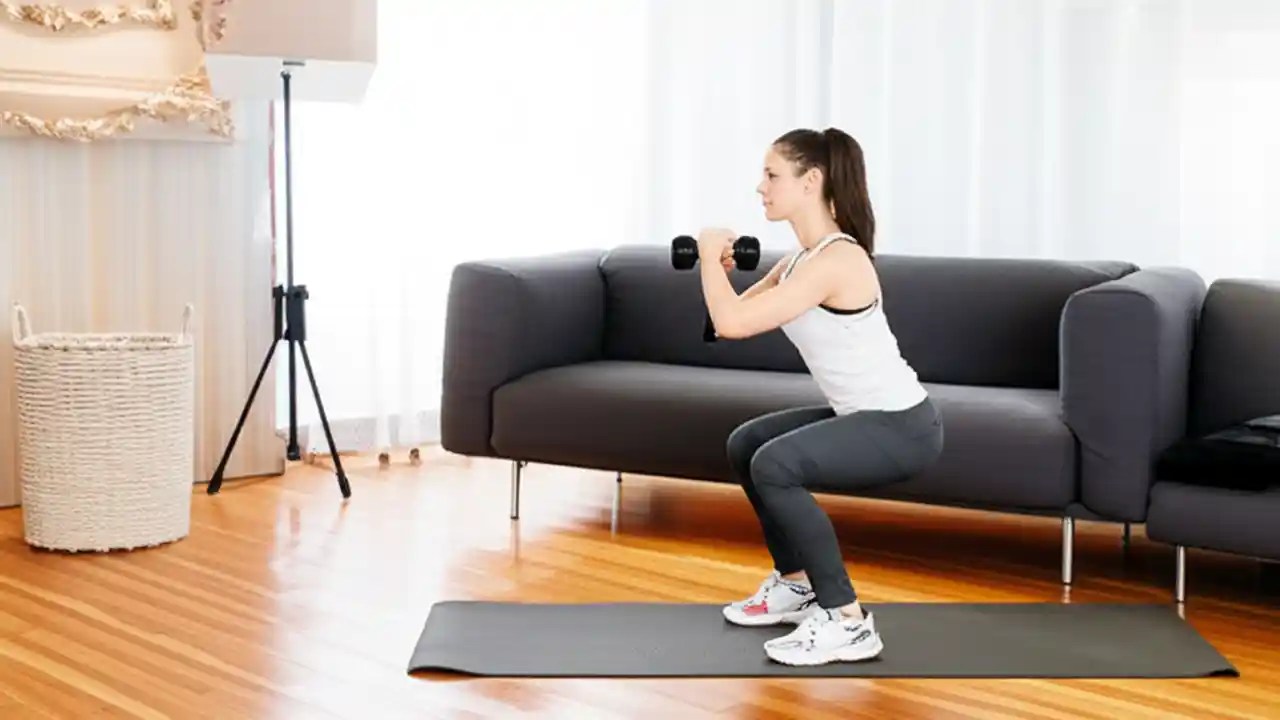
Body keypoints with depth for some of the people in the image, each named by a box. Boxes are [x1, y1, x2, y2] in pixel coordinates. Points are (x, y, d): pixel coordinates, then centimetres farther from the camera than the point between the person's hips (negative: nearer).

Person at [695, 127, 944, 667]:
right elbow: (729, 319, 13)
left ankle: (846, 622, -17)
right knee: (745, 444, 16)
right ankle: (795, 585, 28)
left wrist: (711, 252, -14)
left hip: (903, 425, -10)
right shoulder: (803, 257, 7)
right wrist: (716, 267, -3)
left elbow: (733, 323, -29)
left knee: (775, 464, -27)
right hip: (866, 416, 10)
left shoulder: (836, 260, -24)